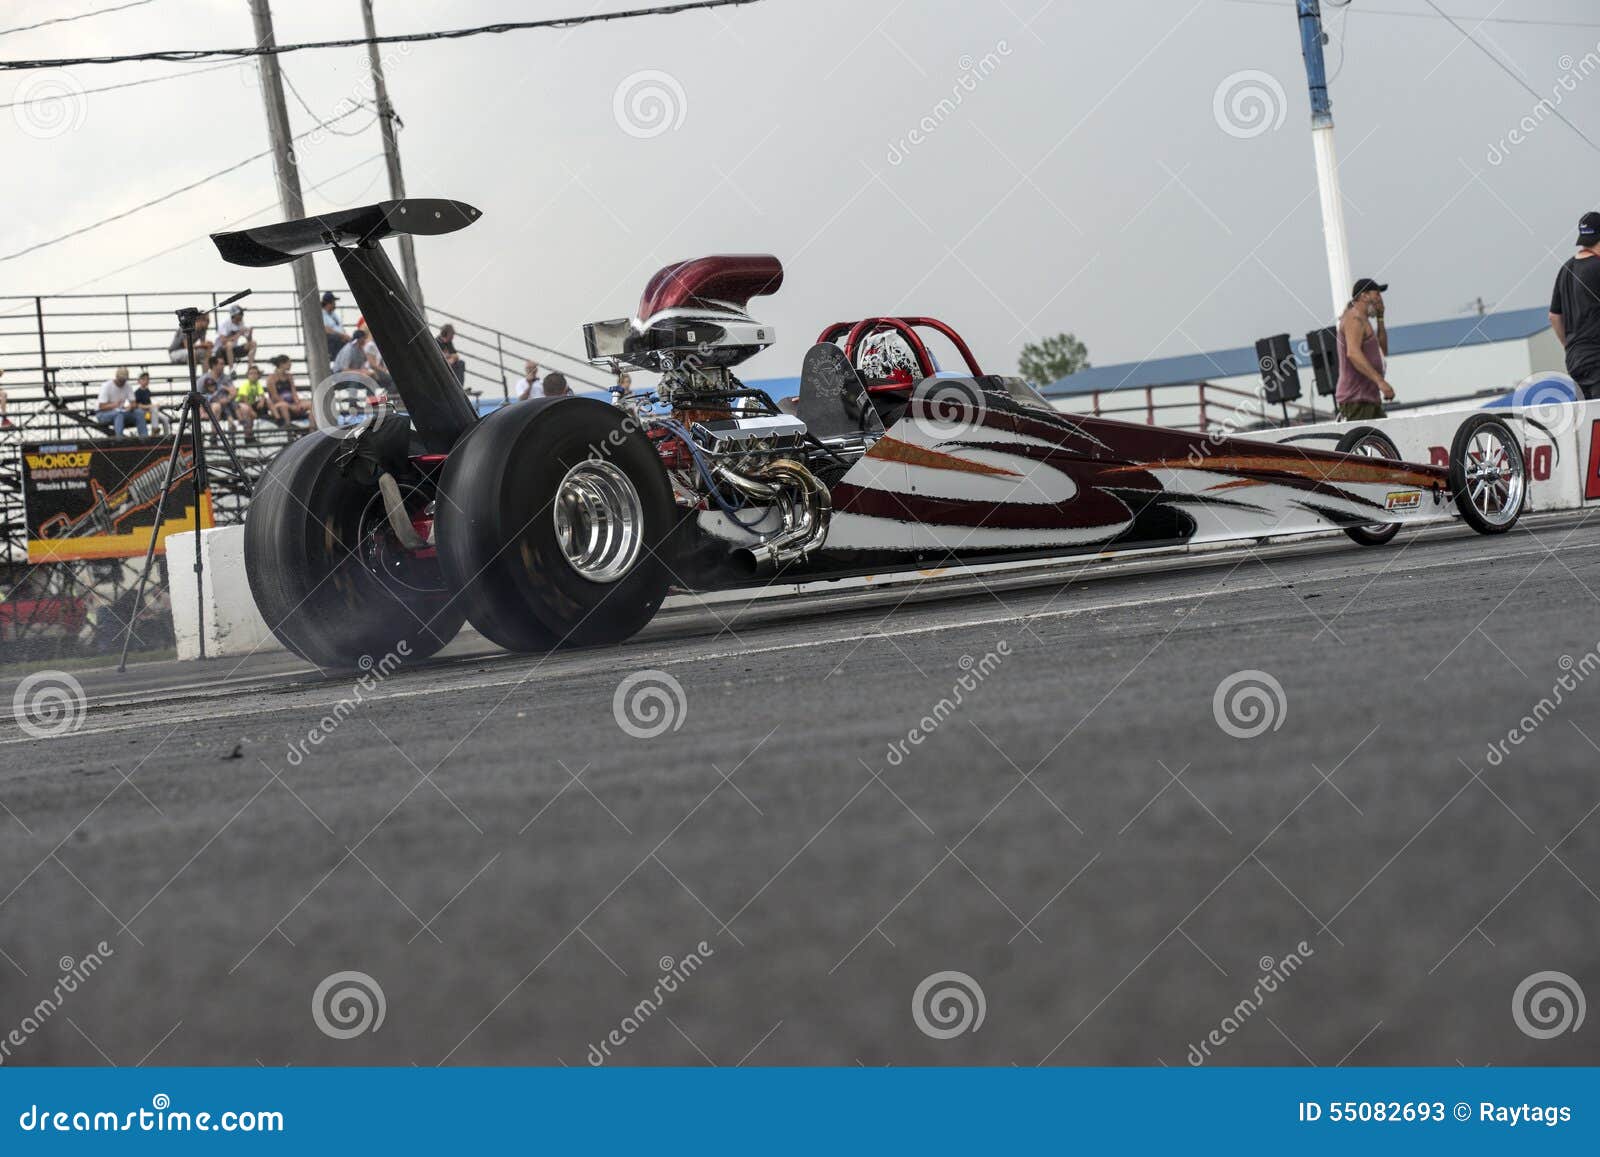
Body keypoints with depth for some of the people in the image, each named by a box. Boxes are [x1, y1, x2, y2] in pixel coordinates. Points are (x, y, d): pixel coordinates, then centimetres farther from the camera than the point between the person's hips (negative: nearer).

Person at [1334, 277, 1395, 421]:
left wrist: (1380, 319, 22)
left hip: (1369, 398, 10)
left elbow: (1383, 351, 28)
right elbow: (1353, 353, -24)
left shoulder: (1363, 320, 24)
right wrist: (1380, 381, -31)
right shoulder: (1354, 318, -9)